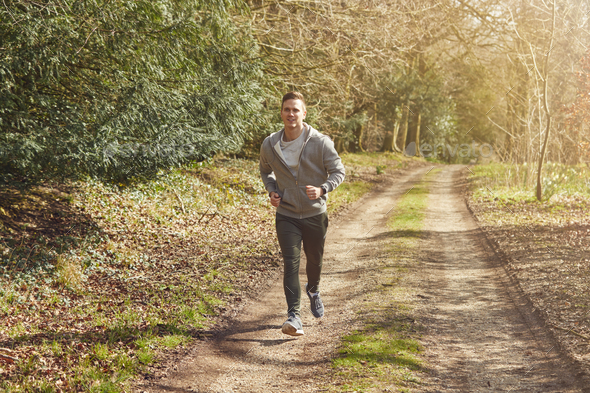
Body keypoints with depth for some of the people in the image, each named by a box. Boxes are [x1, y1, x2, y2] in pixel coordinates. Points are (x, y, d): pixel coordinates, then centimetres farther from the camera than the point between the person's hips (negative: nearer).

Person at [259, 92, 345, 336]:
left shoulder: (321, 143, -13)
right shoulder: (269, 145, -5)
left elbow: (338, 171, -7)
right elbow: (265, 171, 15)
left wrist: (322, 189, -25)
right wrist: (271, 191, -4)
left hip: (315, 213, 0)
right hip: (286, 214, 0)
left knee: (315, 259, 18)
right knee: (291, 263, -13)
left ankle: (313, 291, 51)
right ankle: (294, 316, -15)